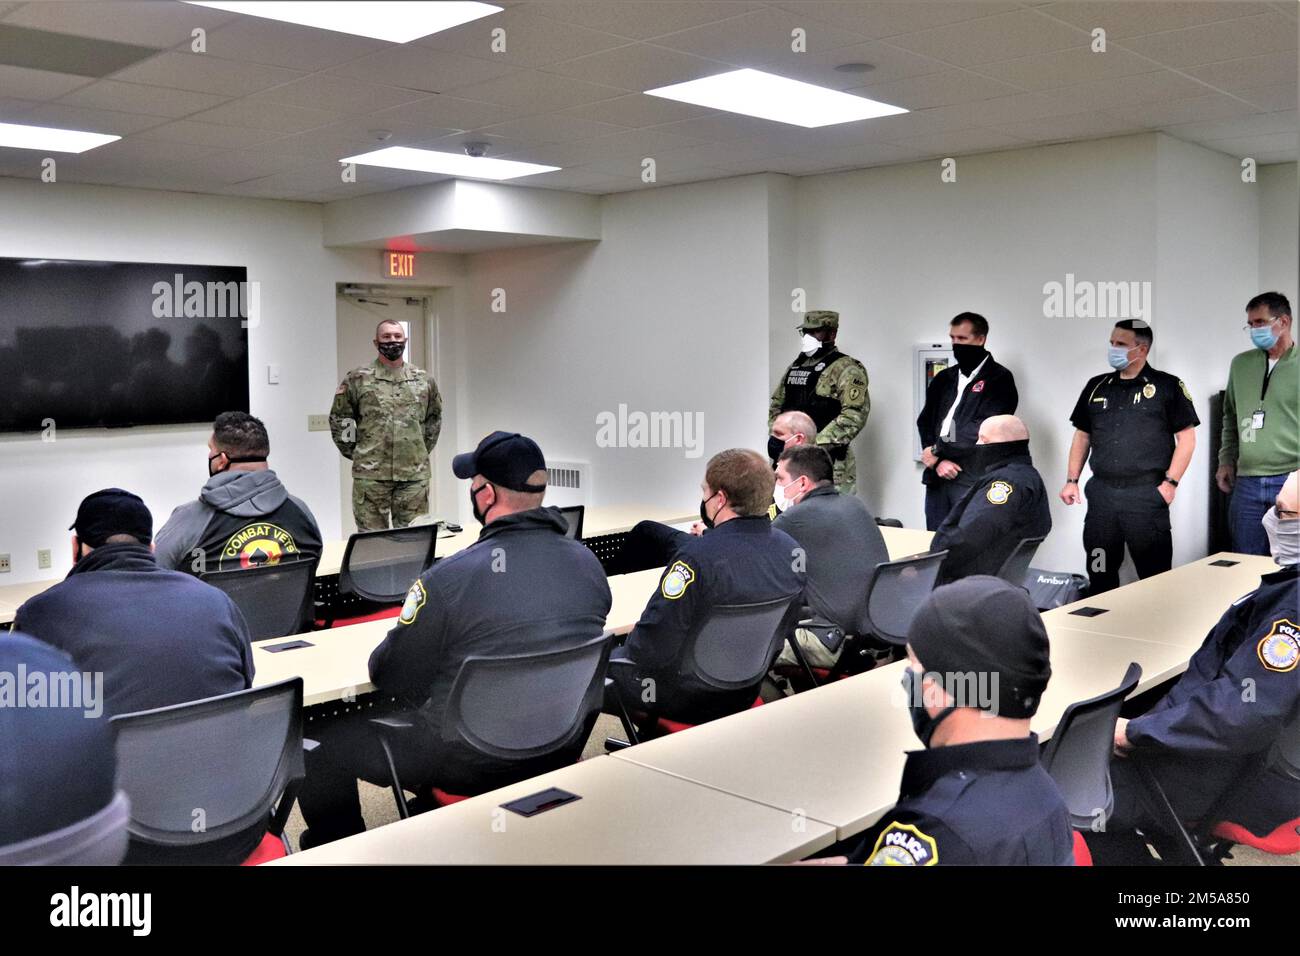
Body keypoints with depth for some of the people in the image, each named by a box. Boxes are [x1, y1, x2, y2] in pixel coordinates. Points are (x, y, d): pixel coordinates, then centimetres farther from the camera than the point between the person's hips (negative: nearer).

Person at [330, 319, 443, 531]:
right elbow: (339, 419, 7)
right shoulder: (358, 379, 2)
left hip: (415, 475, 2)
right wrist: (355, 453, 4)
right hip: (370, 475, -2)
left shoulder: (424, 380, 10)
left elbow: (434, 418, 21)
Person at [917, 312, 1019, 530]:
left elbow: (984, 429, -13)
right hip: (937, 478, 6)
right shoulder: (943, 378, 17)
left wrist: (937, 450, -8)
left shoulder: (999, 378, -2)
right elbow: (925, 421, 10)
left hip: (973, 480, -6)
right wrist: (938, 460, -7)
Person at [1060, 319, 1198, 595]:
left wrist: (1170, 482, -10)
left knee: (1155, 573, 1)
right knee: (1099, 572, 10)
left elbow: (1187, 437, -2)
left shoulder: (1167, 386, -1)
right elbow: (1082, 436, 17)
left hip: (1147, 494, -4)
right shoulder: (1096, 386, 12)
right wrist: (1072, 480, 9)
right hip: (1101, 493, 4)